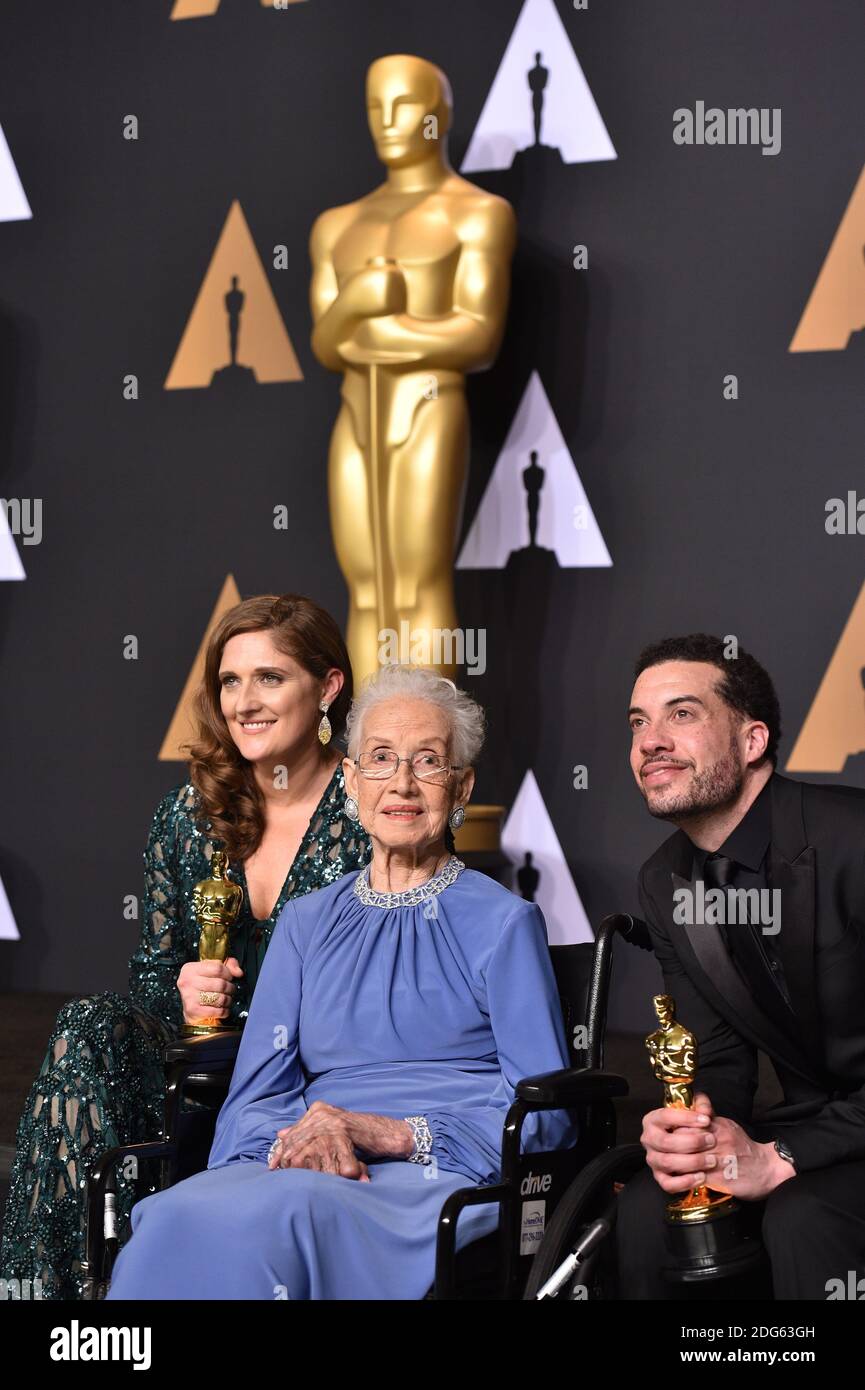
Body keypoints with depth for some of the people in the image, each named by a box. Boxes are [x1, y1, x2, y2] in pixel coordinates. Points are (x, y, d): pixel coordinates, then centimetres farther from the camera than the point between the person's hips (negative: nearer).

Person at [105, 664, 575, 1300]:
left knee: (280, 1213, -37)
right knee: (178, 1217, -32)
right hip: (313, 1172, 4)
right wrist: (308, 1137, -13)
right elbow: (253, 1099, 13)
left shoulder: (504, 922, 9)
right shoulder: (307, 923, 21)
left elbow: (546, 1112, 1)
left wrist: (390, 1131, -13)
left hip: (440, 1177, -3)